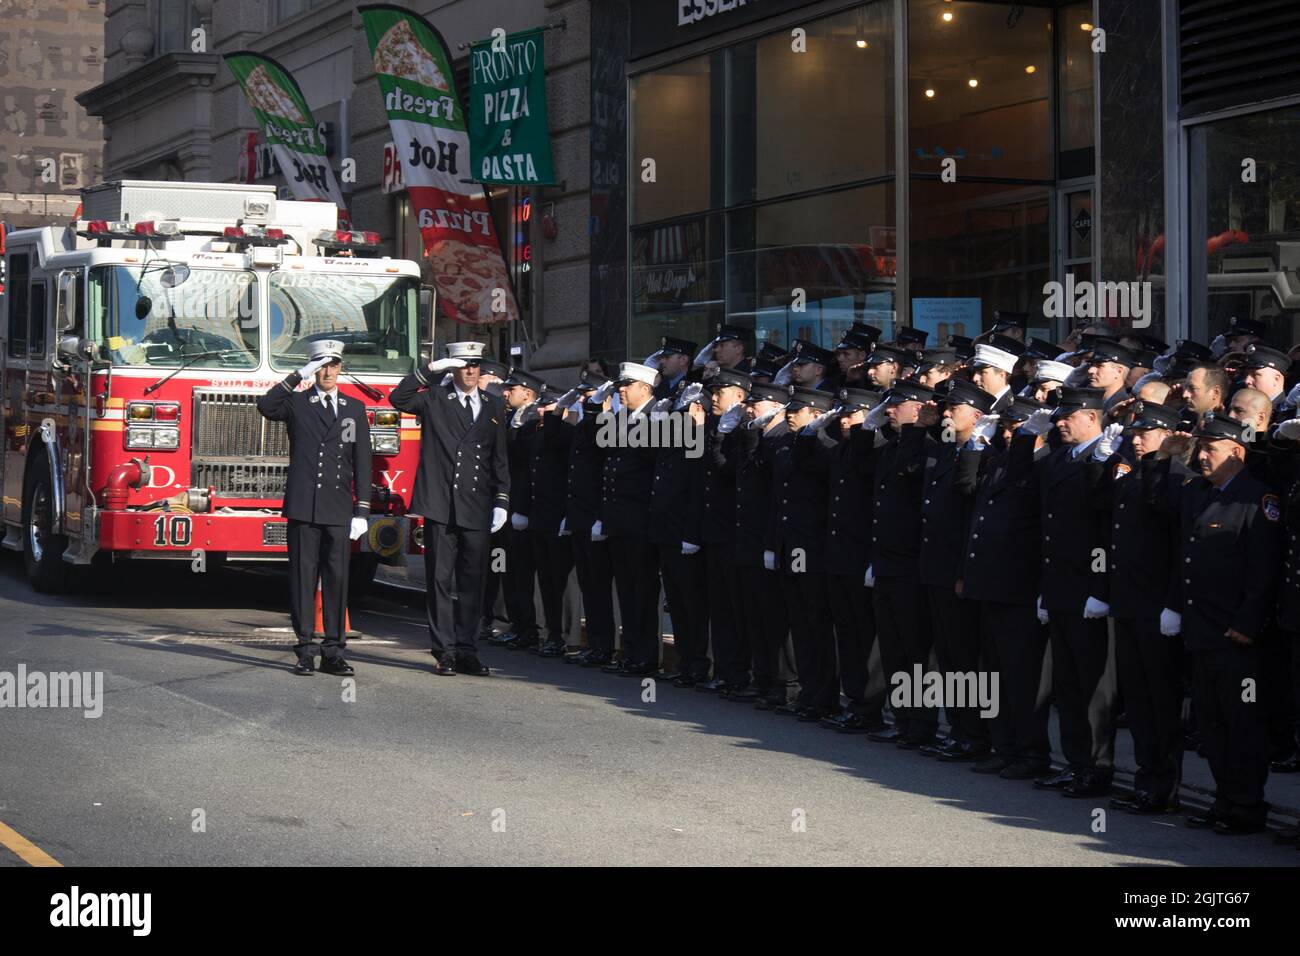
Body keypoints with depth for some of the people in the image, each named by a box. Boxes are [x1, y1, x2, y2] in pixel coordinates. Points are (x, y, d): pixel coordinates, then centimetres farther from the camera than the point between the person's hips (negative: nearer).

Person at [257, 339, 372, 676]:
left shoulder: (355, 409, 14)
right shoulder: (296, 403, 8)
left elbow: (362, 463, 10)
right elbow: (266, 406, -15)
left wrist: (362, 511, 3)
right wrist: (298, 376, -14)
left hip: (339, 510, 2)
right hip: (303, 507, -2)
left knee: (337, 578, 1)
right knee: (303, 576, -1)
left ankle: (333, 652, 4)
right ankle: (306, 651, 2)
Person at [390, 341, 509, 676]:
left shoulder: (494, 406, 13)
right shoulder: (434, 399, 5)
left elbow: (499, 458, 13)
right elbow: (398, 398, -11)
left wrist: (501, 502, 6)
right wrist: (431, 371, -13)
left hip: (477, 510, 3)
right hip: (441, 507, -2)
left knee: (472, 582, 5)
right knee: (439, 580, 0)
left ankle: (467, 651, 11)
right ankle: (444, 652, 5)